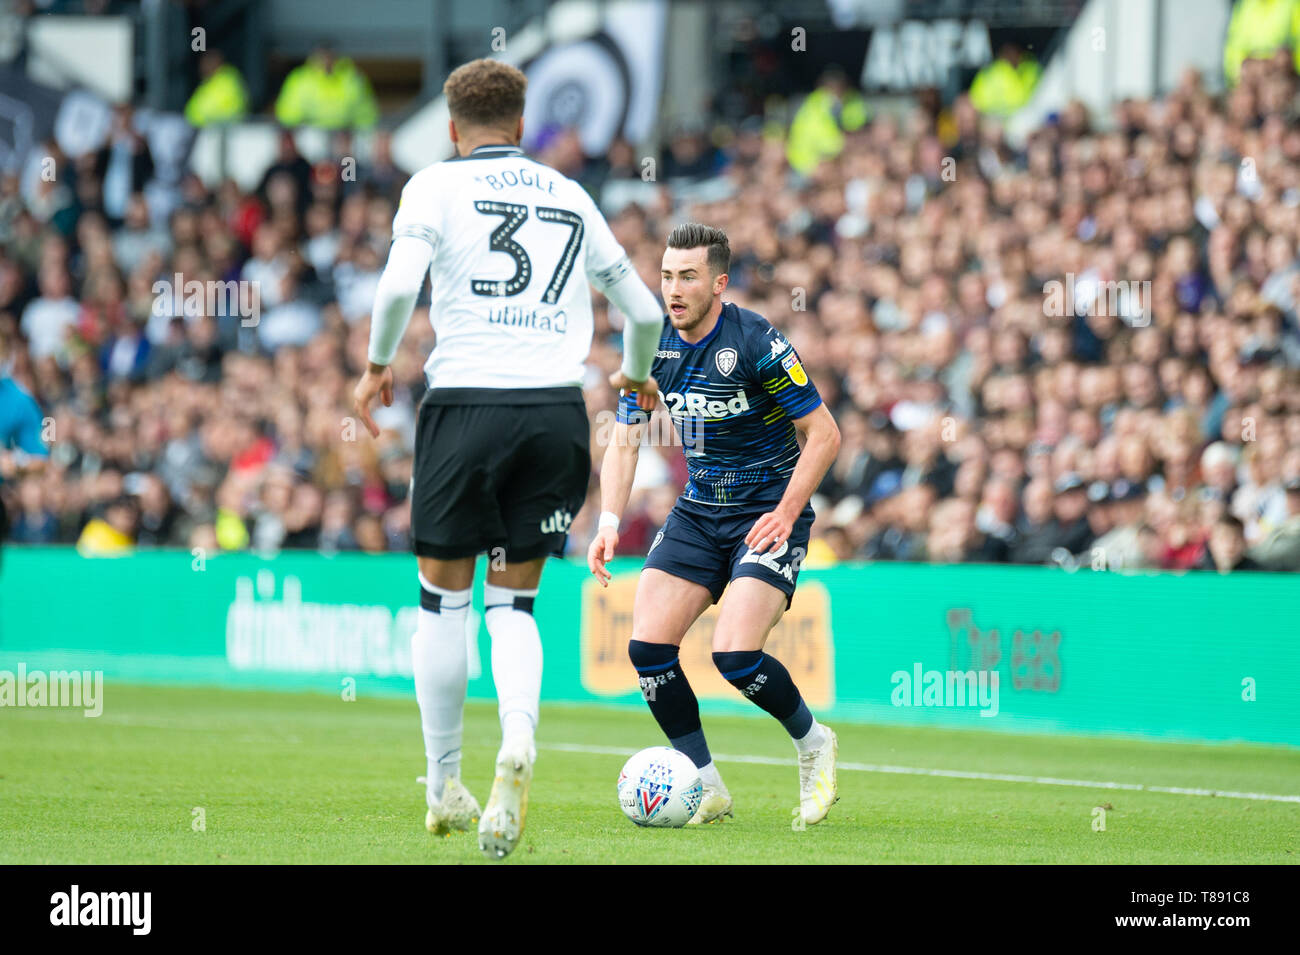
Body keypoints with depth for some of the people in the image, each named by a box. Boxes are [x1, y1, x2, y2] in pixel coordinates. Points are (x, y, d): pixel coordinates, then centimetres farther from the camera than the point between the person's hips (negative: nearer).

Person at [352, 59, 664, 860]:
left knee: (444, 597, 12)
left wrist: (379, 365, 5)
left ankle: (445, 789, 15)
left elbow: (400, 284, -12)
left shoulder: (437, 186, 5)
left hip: (467, 402, -3)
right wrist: (637, 375, 41)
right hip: (557, 406, 3)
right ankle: (518, 741, -20)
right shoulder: (570, 198, 17)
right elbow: (644, 309, 21)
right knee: (514, 604, 10)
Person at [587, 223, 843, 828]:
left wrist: (785, 514, -20)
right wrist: (609, 522, -8)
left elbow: (824, 435, -13)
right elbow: (623, 443, 7)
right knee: (648, 645, -10)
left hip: (769, 513, -6)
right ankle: (707, 790, 3)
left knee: (735, 653, -22)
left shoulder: (755, 343, -17)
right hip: (698, 512, 6)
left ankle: (813, 744, 6)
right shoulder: (653, 348, 0)